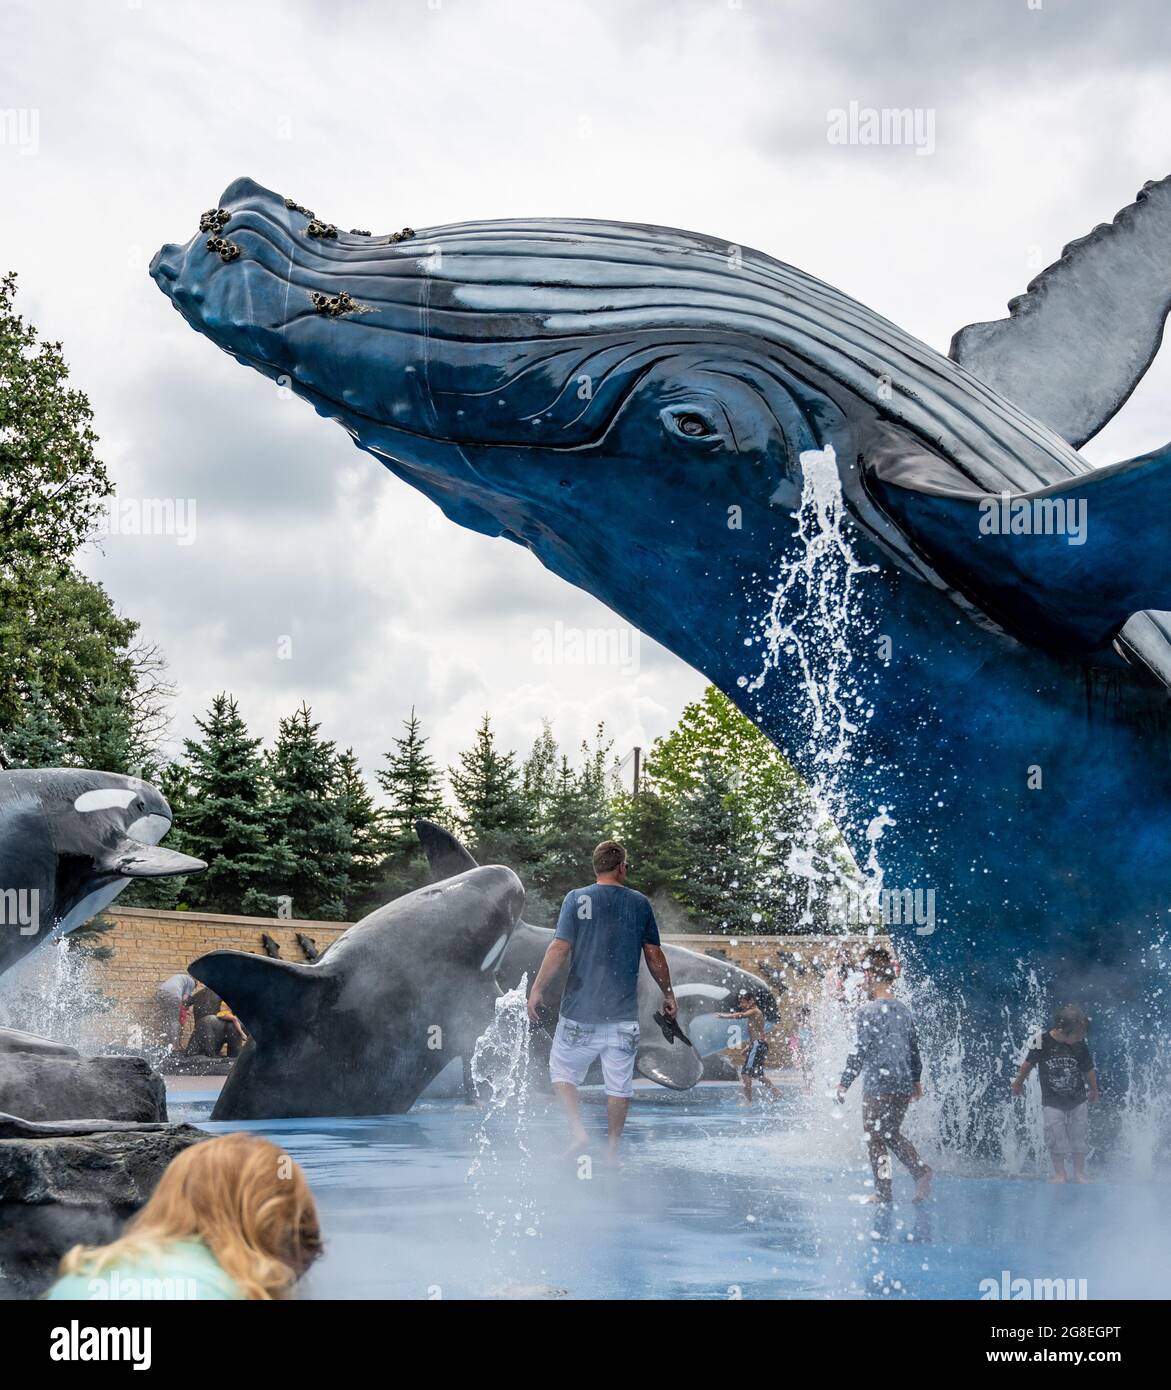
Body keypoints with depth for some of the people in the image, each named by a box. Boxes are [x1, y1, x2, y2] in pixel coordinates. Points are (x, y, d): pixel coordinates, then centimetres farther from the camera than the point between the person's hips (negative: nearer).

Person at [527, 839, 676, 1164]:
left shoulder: (577, 898, -1)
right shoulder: (640, 903, 4)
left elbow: (560, 948, -9)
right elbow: (655, 956, 8)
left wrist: (537, 989, -5)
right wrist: (668, 994, 20)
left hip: (581, 1010, -1)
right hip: (624, 1013, 1)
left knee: (562, 1070, 12)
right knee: (620, 1083, 8)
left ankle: (578, 1130, -4)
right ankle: (612, 1149, 11)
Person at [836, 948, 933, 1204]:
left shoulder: (869, 1010, -12)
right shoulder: (903, 1009, 9)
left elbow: (860, 1051, -15)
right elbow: (914, 1049, 16)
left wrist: (844, 1084, -9)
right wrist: (916, 1080, 27)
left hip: (878, 1086, -7)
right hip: (904, 1086, 7)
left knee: (875, 1138, 5)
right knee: (892, 1134, 18)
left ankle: (883, 1191, 6)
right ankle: (921, 1170, -1)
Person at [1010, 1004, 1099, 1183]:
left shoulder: (1081, 1046, -10)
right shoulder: (1042, 1043, -16)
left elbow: (1089, 1069, 6)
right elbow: (1028, 1063, 0)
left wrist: (1094, 1090, 18)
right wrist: (1018, 1083, 14)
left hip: (1078, 1099, 2)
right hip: (1052, 1101, -2)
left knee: (1079, 1136, 6)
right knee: (1056, 1137, -3)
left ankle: (1079, 1172, 19)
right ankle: (1059, 1173, 10)